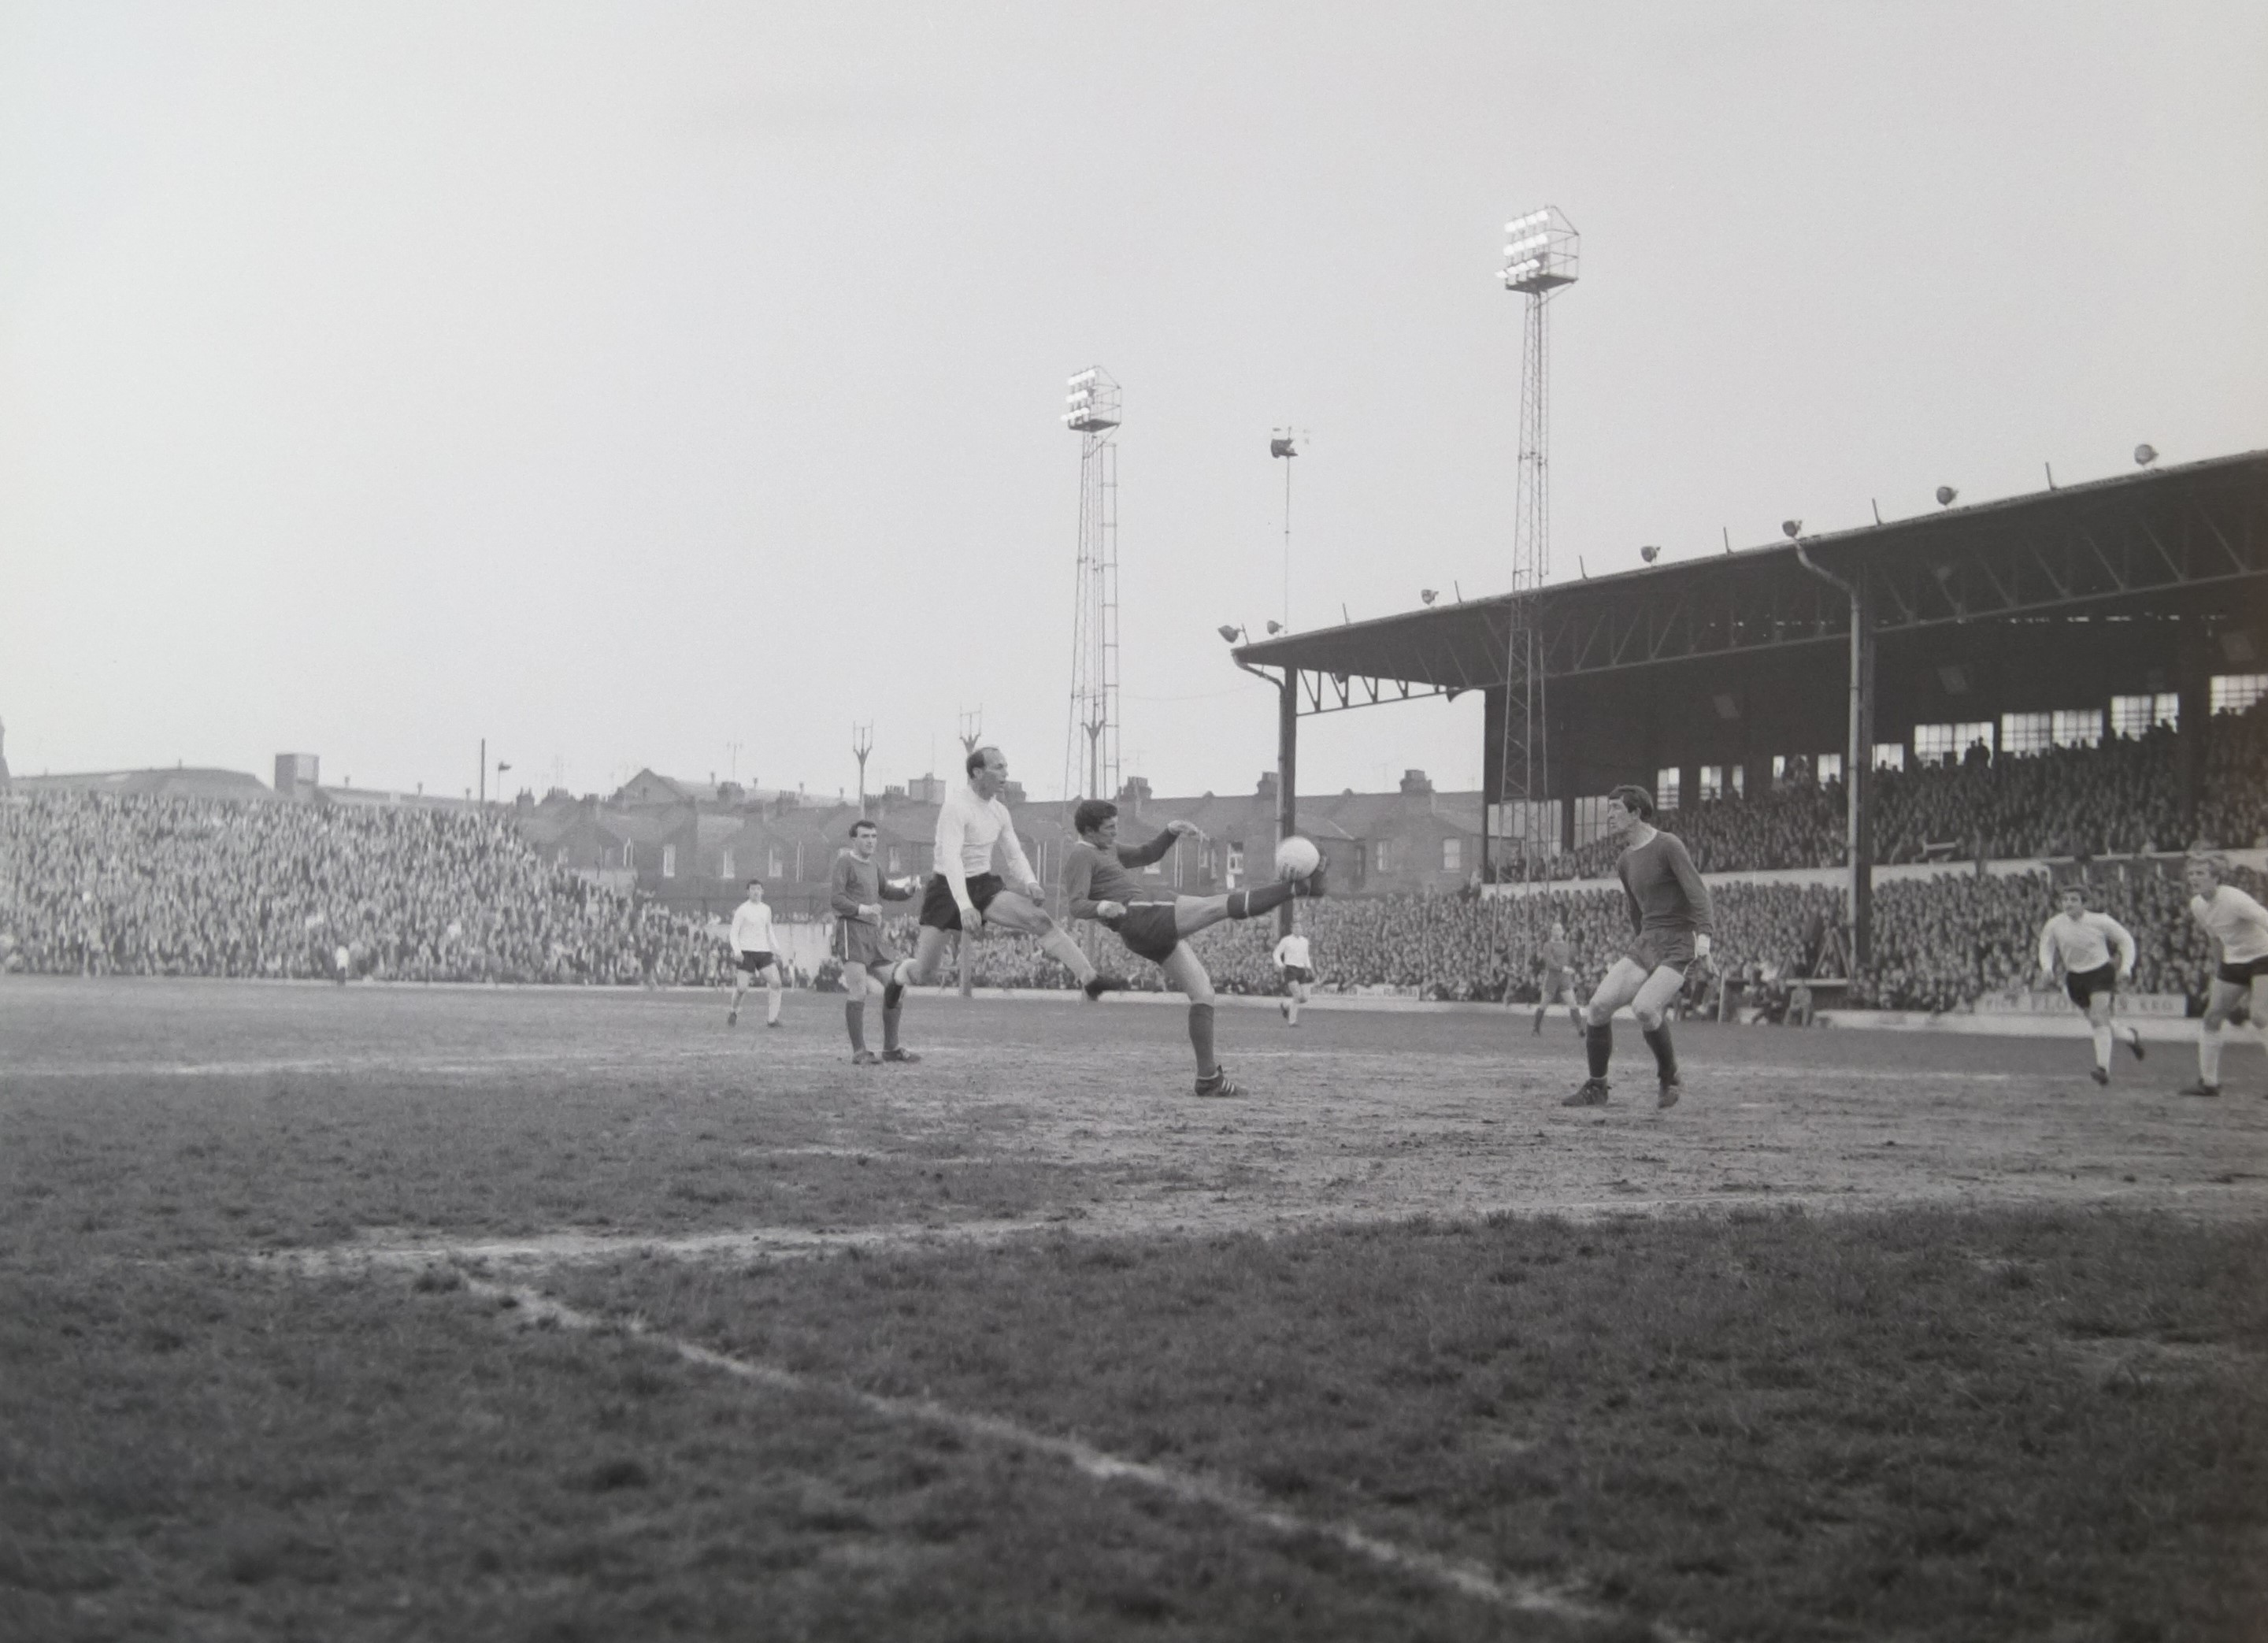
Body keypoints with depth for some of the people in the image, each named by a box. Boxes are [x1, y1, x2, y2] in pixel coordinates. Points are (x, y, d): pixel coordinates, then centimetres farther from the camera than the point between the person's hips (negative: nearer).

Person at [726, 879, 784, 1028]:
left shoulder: (766, 910, 14)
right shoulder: (742, 910, -1)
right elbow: (734, 933, -3)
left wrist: (776, 950, 14)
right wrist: (737, 951, -17)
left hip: (764, 952, 4)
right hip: (746, 953, -4)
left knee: (775, 983, -13)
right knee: (741, 988, -10)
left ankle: (772, 1019, -9)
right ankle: (734, 1012, 20)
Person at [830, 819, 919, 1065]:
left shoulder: (872, 866, 21)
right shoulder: (845, 862, -1)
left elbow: (886, 891, 33)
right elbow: (834, 899, -10)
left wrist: (907, 890, 11)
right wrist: (862, 909, -25)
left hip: (874, 933, 8)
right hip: (851, 930, -8)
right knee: (859, 994, -15)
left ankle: (891, 1049, 14)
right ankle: (859, 1053, -14)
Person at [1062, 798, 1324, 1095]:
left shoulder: (1105, 849, 26)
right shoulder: (1080, 855, -3)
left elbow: (1147, 854, 29)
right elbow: (1075, 906, -14)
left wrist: (1171, 830, 12)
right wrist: (1102, 907, -35)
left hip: (1160, 932, 10)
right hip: (1143, 916, -10)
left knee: (1202, 993, 6)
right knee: (1226, 904, -12)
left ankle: (1209, 1078, 5)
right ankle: (1301, 887, -14)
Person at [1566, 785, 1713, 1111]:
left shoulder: (1668, 845, -9)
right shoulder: (1626, 862, 15)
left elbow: (1697, 891, -20)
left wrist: (1704, 934, -35)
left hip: (1678, 946, -7)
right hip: (1645, 945, 7)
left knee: (1644, 1008, -29)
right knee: (1600, 1004, -11)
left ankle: (1670, 1080, -7)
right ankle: (1596, 1088, 1)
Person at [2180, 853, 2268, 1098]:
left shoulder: (2233, 899, -24)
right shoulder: (2197, 906, 1)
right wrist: (2217, 975, 22)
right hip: (2234, 962, 8)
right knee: (2212, 1017, 5)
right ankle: (2209, 1082, 15)